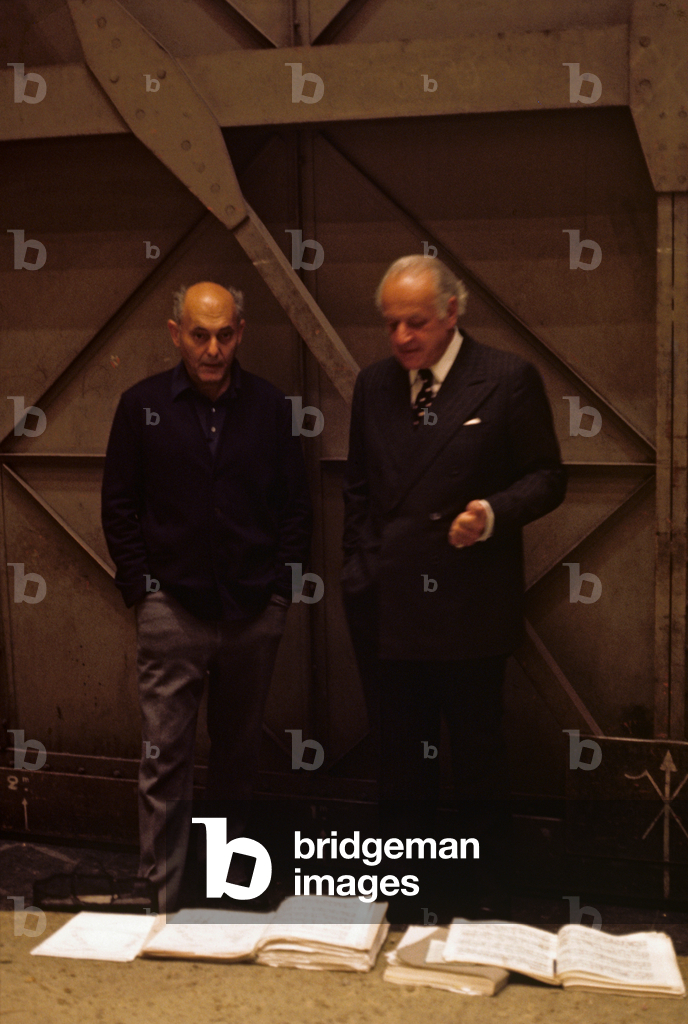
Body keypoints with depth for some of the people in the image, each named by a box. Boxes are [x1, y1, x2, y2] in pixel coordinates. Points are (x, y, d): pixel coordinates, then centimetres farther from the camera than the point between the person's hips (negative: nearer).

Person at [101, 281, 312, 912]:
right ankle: (162, 895, 8)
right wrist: (140, 589, -2)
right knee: (165, 757, -1)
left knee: (240, 748, 13)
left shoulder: (270, 406, 4)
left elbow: (296, 505, 7)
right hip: (172, 610, -2)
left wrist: (281, 587, 1)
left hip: (256, 613, 2)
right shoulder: (143, 405, 1)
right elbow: (119, 507, 4)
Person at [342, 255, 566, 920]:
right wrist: (360, 567, 8)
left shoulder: (508, 380, -6)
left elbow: (546, 478, -4)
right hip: (385, 609, 4)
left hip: (468, 609, -4)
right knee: (399, 759, 14)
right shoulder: (374, 385, 9)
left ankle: (489, 892, 25)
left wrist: (494, 513, -22)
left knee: (478, 756, 9)